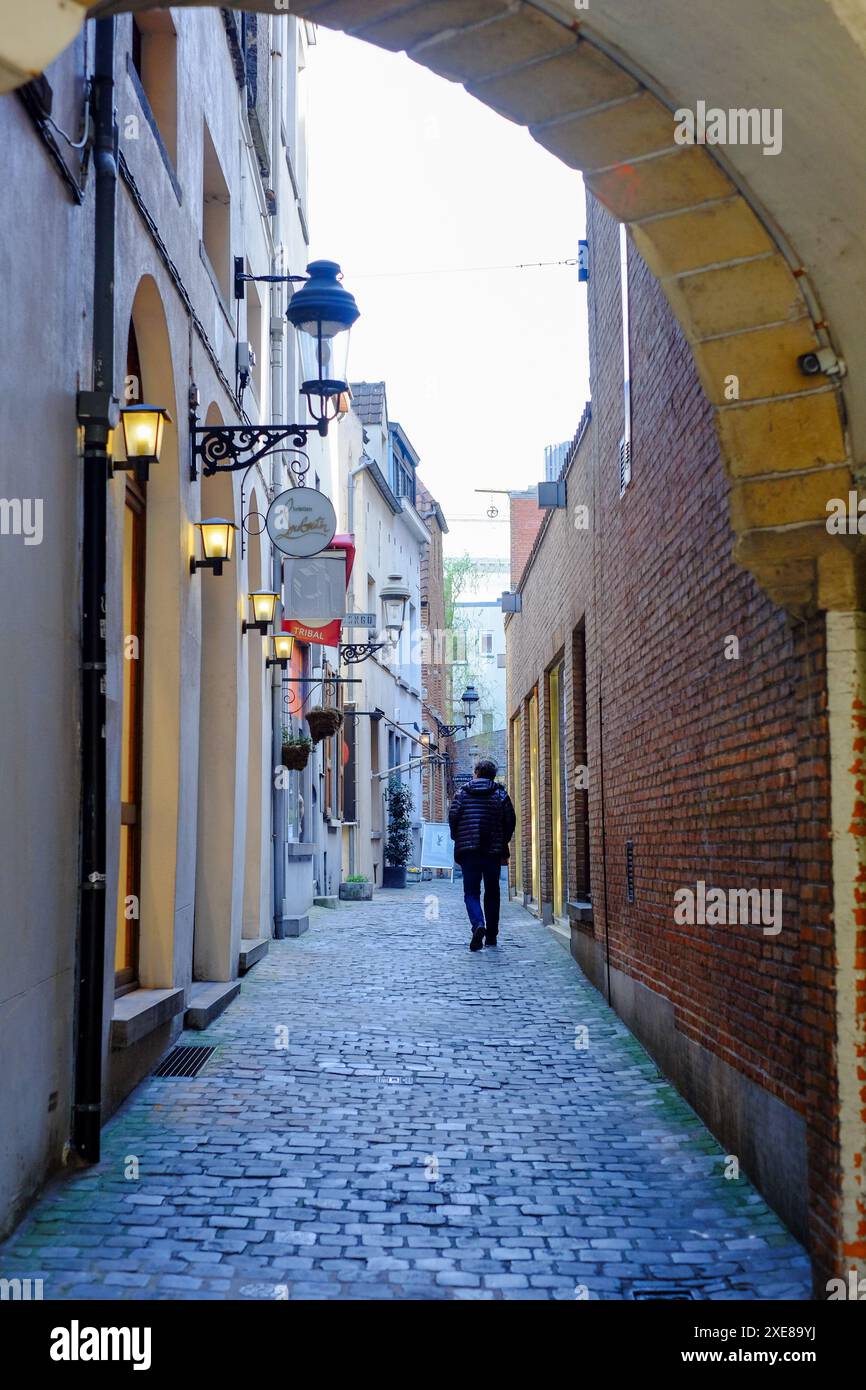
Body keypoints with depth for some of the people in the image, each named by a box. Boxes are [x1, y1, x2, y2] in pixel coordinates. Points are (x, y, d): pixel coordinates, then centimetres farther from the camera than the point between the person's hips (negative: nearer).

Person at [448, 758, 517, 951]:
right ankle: (491, 935, 18)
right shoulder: (501, 795, 4)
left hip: (468, 850, -1)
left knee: (471, 892, 2)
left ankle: (478, 924, -24)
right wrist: (503, 845, 15)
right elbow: (510, 822, 3)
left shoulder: (462, 793, 2)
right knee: (492, 893, 14)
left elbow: (452, 818, 0)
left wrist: (458, 840, 15)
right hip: (493, 850, 1)